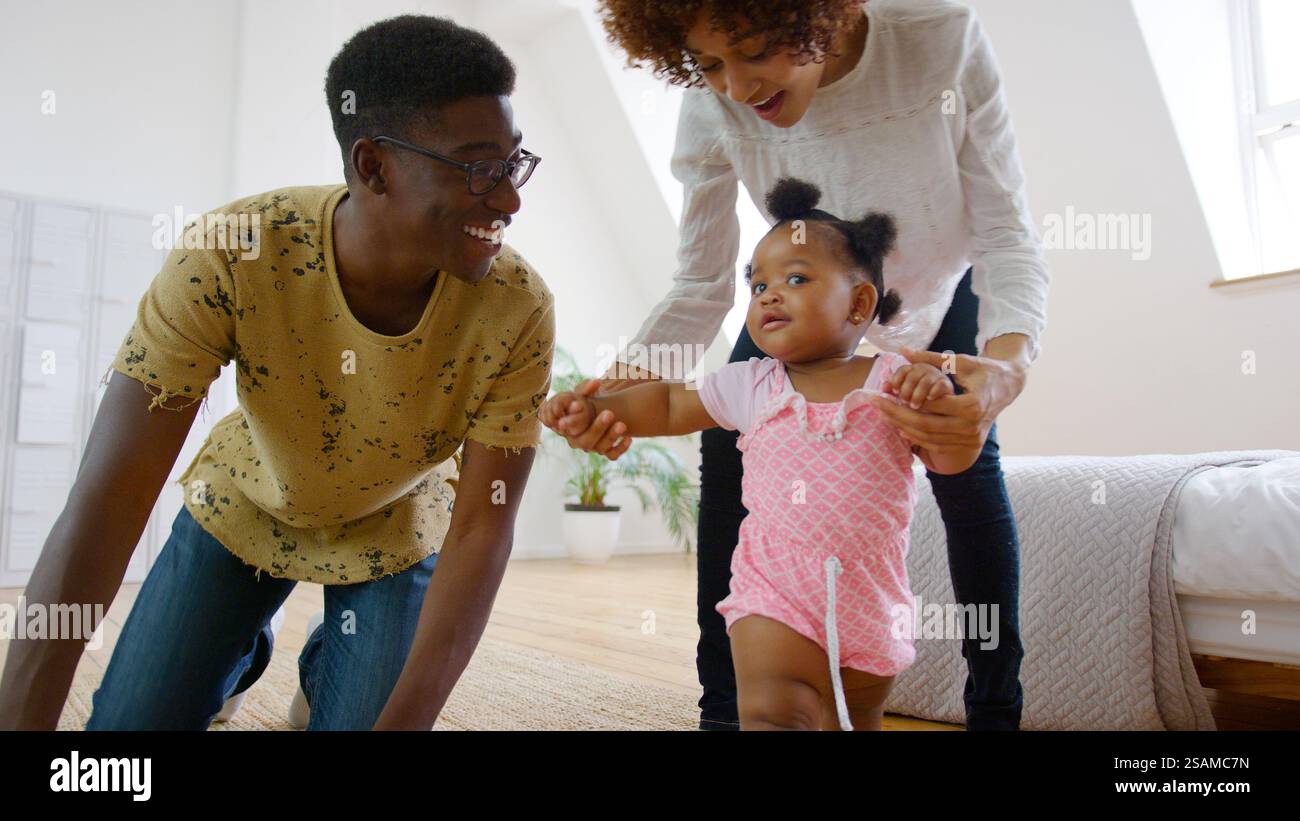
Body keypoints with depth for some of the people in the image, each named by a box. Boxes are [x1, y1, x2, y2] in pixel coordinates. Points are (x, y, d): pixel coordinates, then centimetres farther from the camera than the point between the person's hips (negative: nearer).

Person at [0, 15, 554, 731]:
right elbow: (103, 505, -32)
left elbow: (481, 527, -26)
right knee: (124, 739, 3)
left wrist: (402, 718, -33)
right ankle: (245, 650, 35)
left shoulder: (519, 311, -30)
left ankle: (326, 666, 30)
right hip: (245, 505, 1)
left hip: (392, 530, 0)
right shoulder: (227, 258, -32)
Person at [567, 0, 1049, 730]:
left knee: (967, 463, -10)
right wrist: (631, 377, -43)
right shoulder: (713, 103, -30)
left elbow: (1009, 238, -32)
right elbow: (703, 283, -24)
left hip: (942, 291, 0)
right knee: (729, 442, -15)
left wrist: (1007, 366, -52)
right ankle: (724, 704, -1)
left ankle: (997, 703, 14)